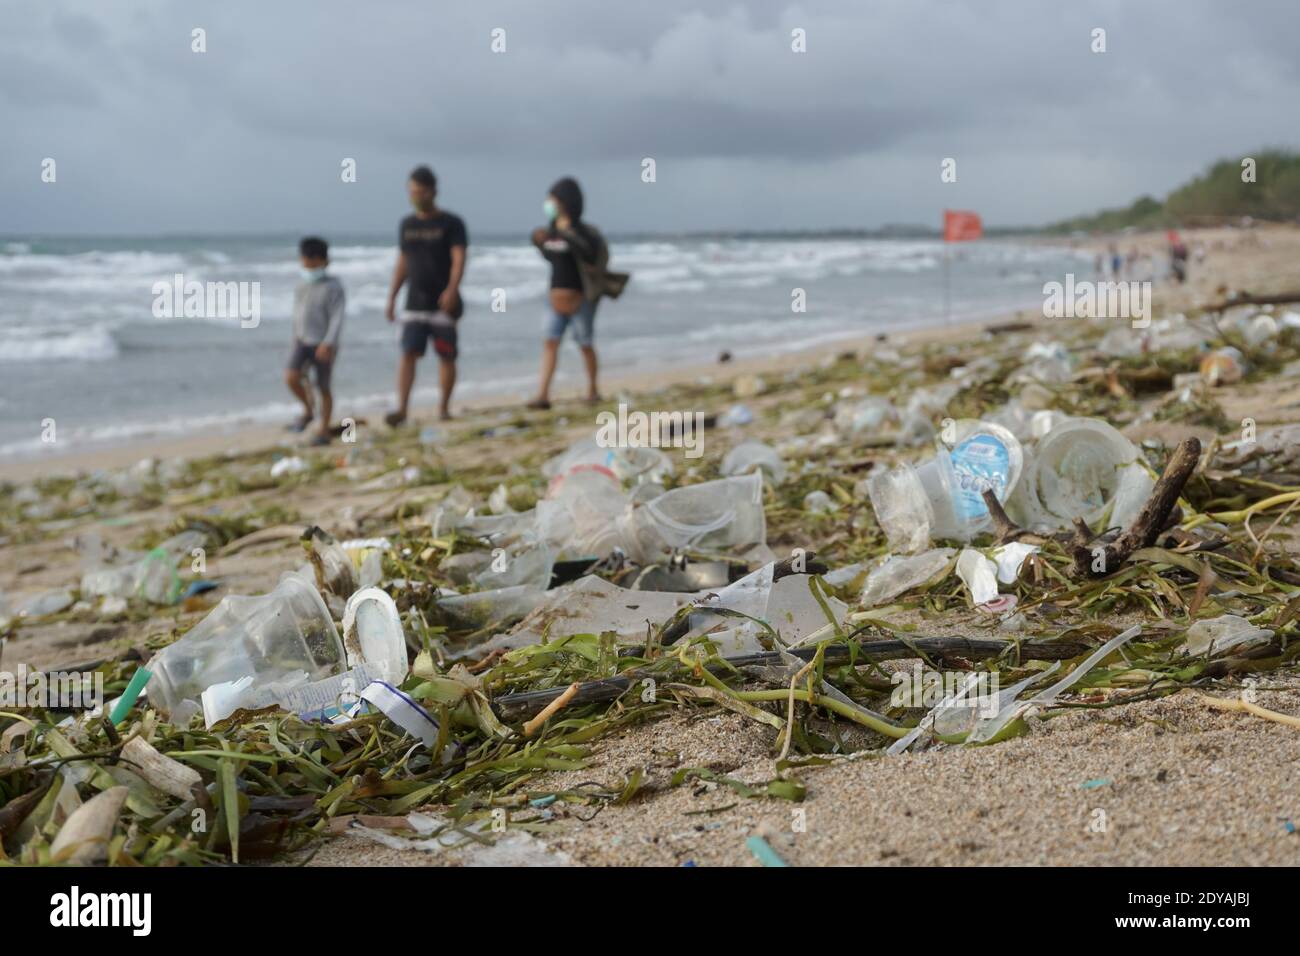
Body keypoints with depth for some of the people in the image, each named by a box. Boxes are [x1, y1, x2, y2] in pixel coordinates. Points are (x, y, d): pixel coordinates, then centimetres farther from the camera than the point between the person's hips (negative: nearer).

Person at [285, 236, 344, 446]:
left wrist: (328, 343, -27)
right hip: (302, 342, 5)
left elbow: (337, 318, -18)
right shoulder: (301, 288, 8)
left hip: (323, 345, -5)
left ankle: (324, 431, 15)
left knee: (323, 388, 2)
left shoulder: (333, 287, -11)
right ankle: (308, 411, 11)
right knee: (290, 377, -14)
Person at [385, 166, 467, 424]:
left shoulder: (451, 223, -1)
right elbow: (402, 264, 18)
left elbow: (459, 259, -12)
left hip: (443, 305, -3)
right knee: (408, 353, -9)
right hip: (414, 304, 3)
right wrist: (391, 300, 13)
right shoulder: (407, 225, 13)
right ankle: (401, 408, -16)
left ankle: (444, 407, 14)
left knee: (446, 356, 2)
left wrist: (452, 289, -28)